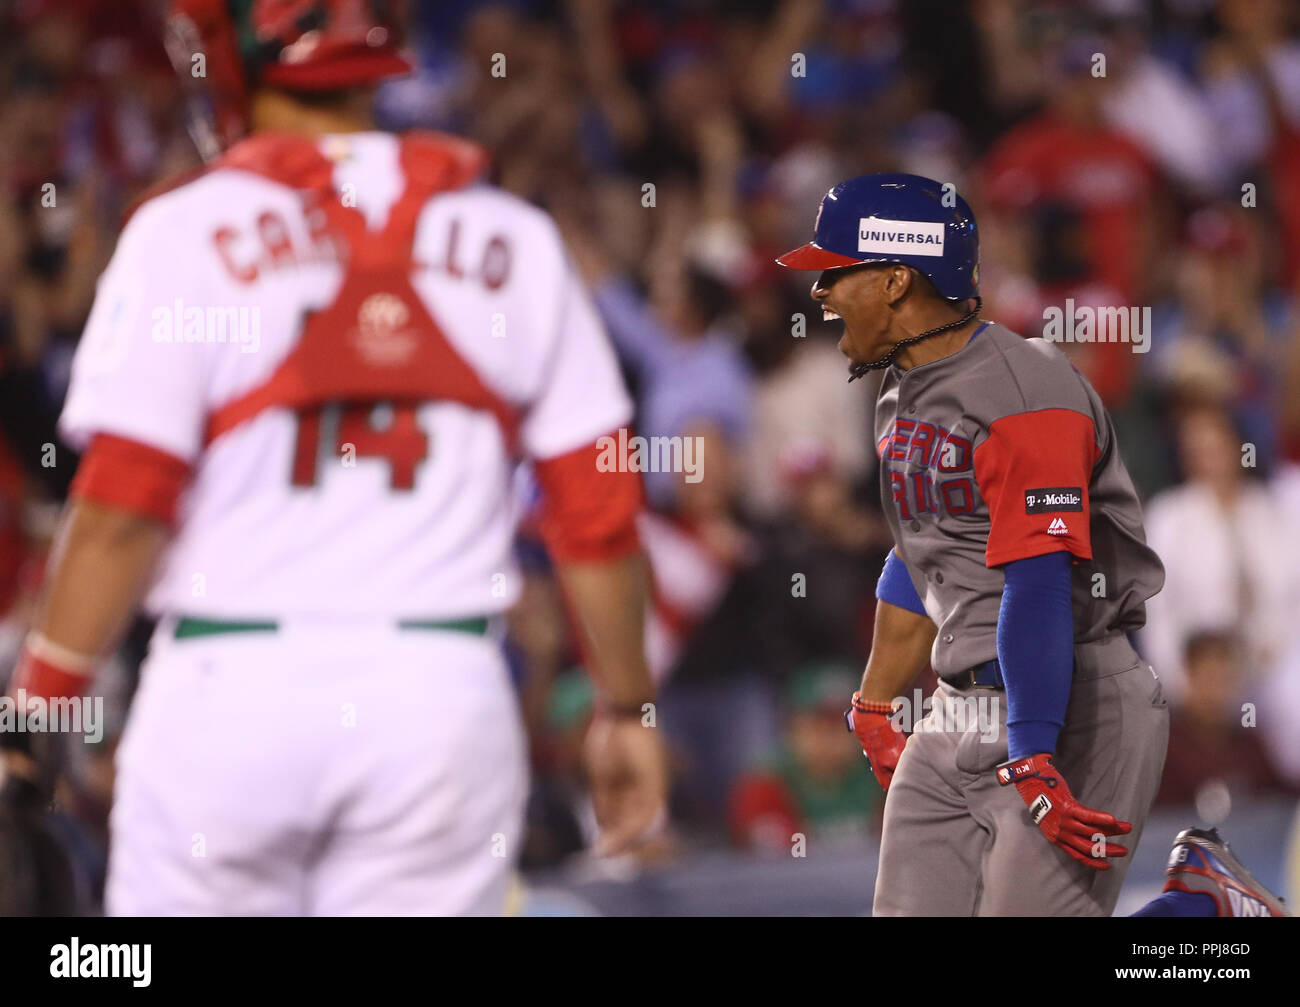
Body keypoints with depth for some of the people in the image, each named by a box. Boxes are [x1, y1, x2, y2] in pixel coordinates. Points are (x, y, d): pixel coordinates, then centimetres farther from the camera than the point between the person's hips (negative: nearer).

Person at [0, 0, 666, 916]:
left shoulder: (190, 232, -1)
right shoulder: (510, 242, 8)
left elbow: (122, 513, -7)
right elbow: (597, 512, 6)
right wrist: (626, 708, 17)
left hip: (230, 681, -2)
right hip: (445, 693, 2)